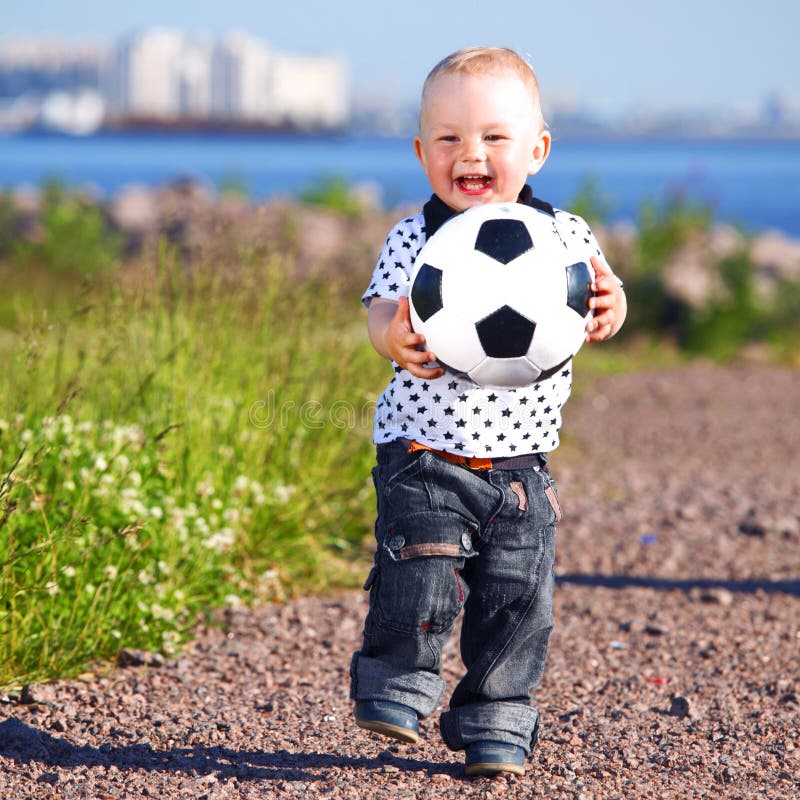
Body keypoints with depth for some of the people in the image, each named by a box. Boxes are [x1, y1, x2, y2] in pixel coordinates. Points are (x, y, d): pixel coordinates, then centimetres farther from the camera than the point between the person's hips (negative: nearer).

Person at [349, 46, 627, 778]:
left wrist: (607, 308, -31)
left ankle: (495, 723, 20)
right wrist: (398, 340, -39)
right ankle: (398, 686, 11)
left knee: (519, 596, 3)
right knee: (420, 578, -13)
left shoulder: (563, 237, 1)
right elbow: (384, 308, -14)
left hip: (521, 462, 2)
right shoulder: (415, 239, -3)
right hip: (425, 453, -2)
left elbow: (593, 304, -6)